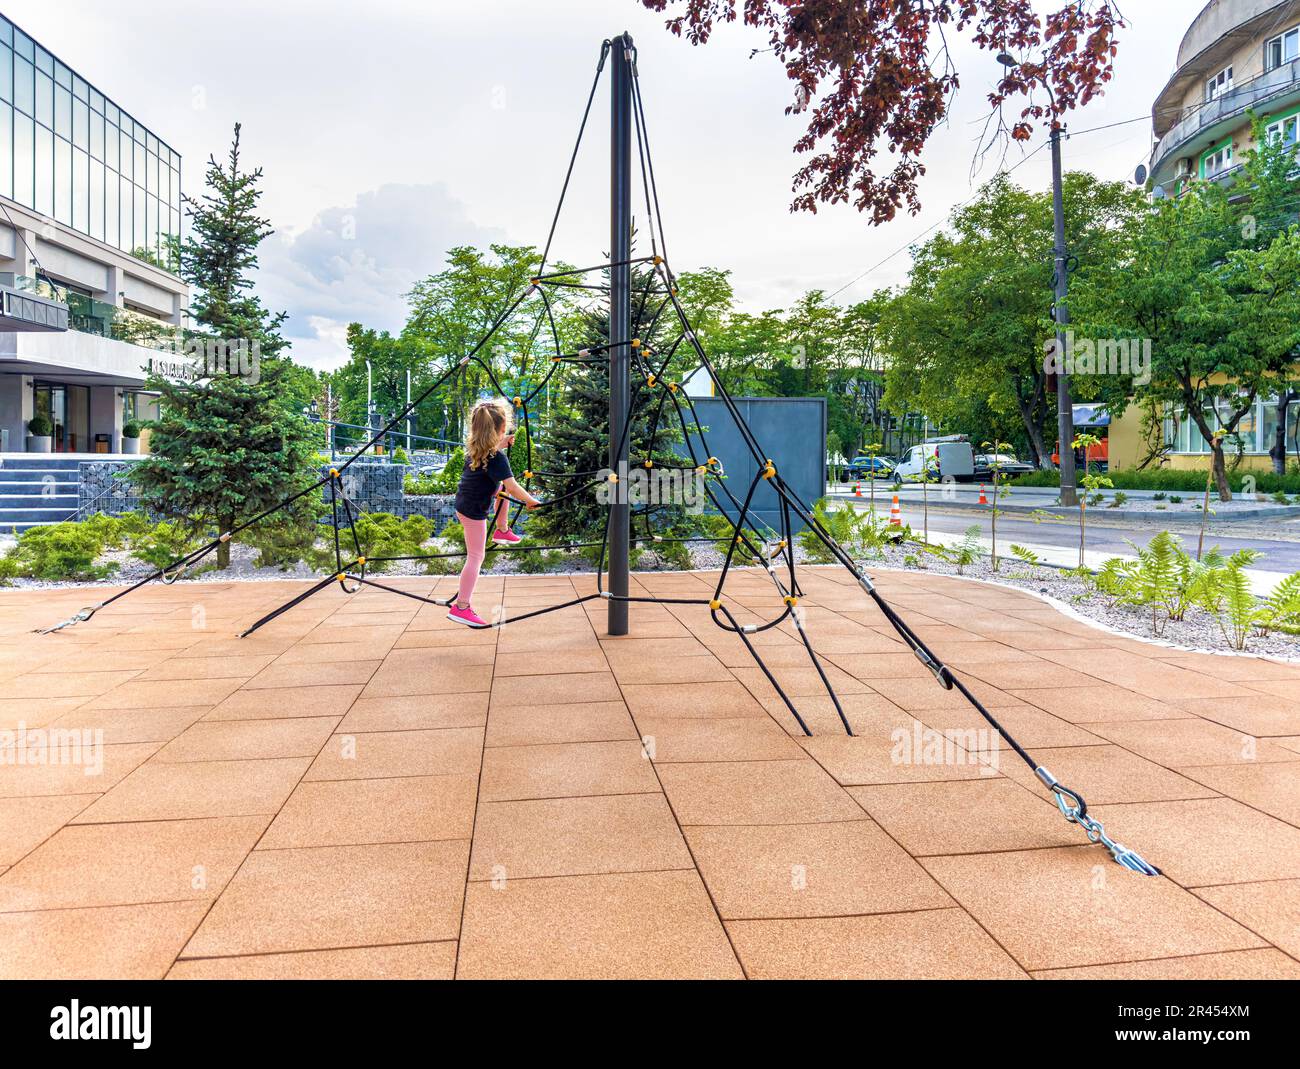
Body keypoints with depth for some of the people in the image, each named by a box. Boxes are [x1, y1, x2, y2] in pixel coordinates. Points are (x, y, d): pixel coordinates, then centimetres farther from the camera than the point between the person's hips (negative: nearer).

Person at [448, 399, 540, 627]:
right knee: (476, 557, -3)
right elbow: (513, 488, -28)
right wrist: (531, 501, -13)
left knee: (503, 488, 27)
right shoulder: (497, 458, -27)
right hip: (474, 510, -9)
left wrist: (502, 443, 15)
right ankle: (460, 607, -2)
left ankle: (502, 530, 37)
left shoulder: (474, 447, -2)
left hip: (463, 503, 9)